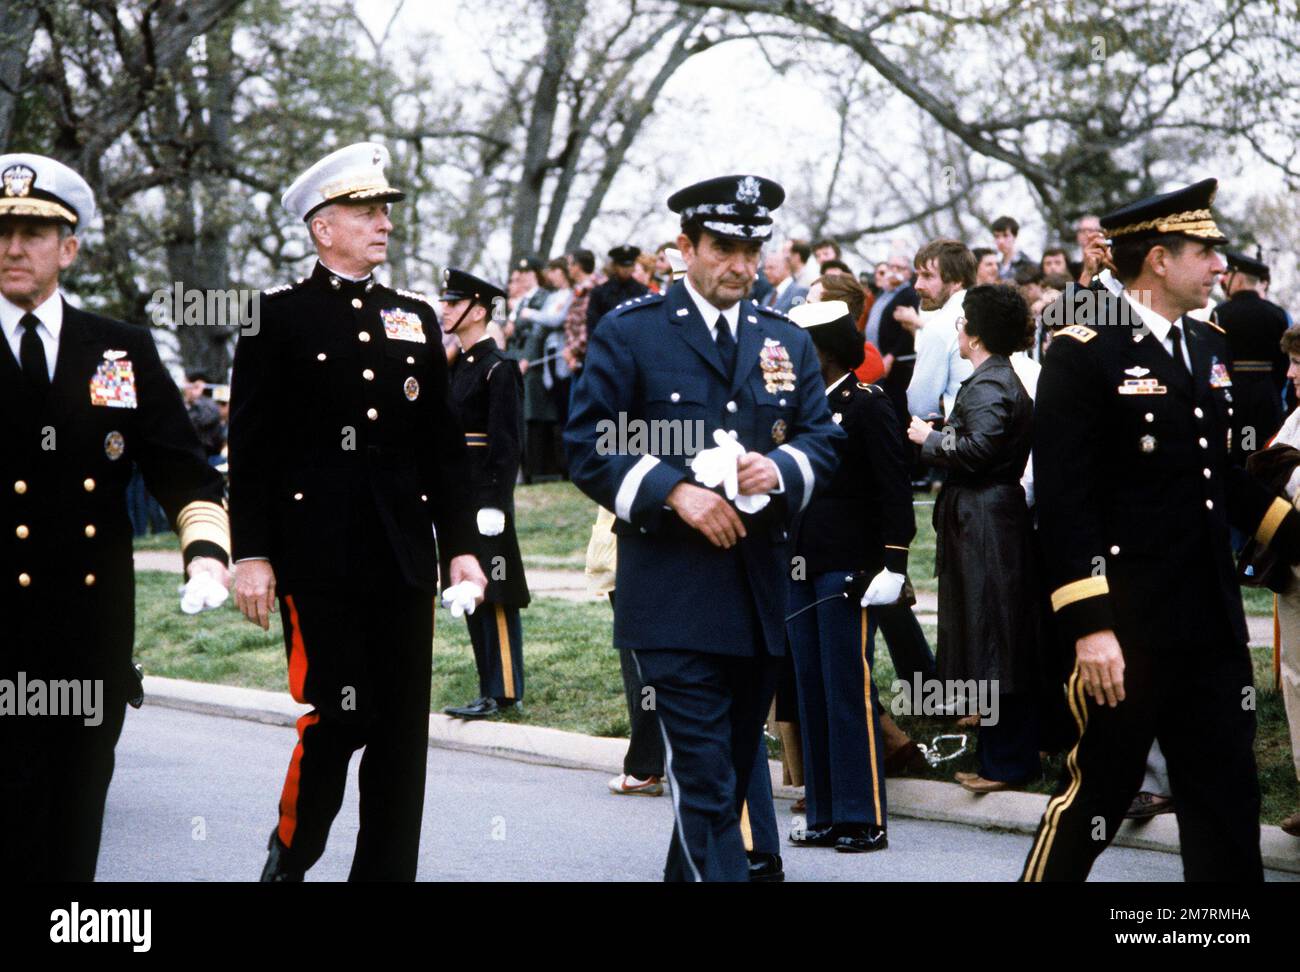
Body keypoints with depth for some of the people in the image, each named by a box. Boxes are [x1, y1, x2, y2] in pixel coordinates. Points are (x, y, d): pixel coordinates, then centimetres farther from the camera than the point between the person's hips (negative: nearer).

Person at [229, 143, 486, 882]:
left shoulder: (417, 318, 14)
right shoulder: (279, 317, 0)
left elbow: (446, 445, 14)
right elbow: (251, 447, -3)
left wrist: (462, 545, 7)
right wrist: (251, 555, -9)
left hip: (404, 558, 5)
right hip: (319, 561, -5)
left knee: (402, 731, 4)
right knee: (334, 719, -7)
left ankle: (388, 871, 12)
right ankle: (291, 854, 16)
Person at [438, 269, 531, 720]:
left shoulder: (498, 368, -10)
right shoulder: (456, 366, 16)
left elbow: (507, 444, -15)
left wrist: (493, 505, -20)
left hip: (485, 497, -9)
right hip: (457, 497, 9)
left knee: (495, 596, -5)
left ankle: (504, 692, -1)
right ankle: (490, 688, 15)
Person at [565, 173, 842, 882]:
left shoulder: (787, 342, 14)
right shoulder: (629, 334, -1)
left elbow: (823, 440, 12)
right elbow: (588, 449, -5)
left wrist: (780, 468, -11)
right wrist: (675, 492, -17)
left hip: (761, 593, 5)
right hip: (673, 591, -5)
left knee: (731, 772, 13)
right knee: (704, 779, -11)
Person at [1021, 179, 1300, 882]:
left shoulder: (1209, 345, 12)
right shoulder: (1084, 354, -12)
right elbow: (1064, 500, -16)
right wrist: (1088, 626, -21)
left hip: (1211, 620, 7)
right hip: (1124, 625, -7)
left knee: (1227, 802, 10)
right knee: (1099, 789, 2)